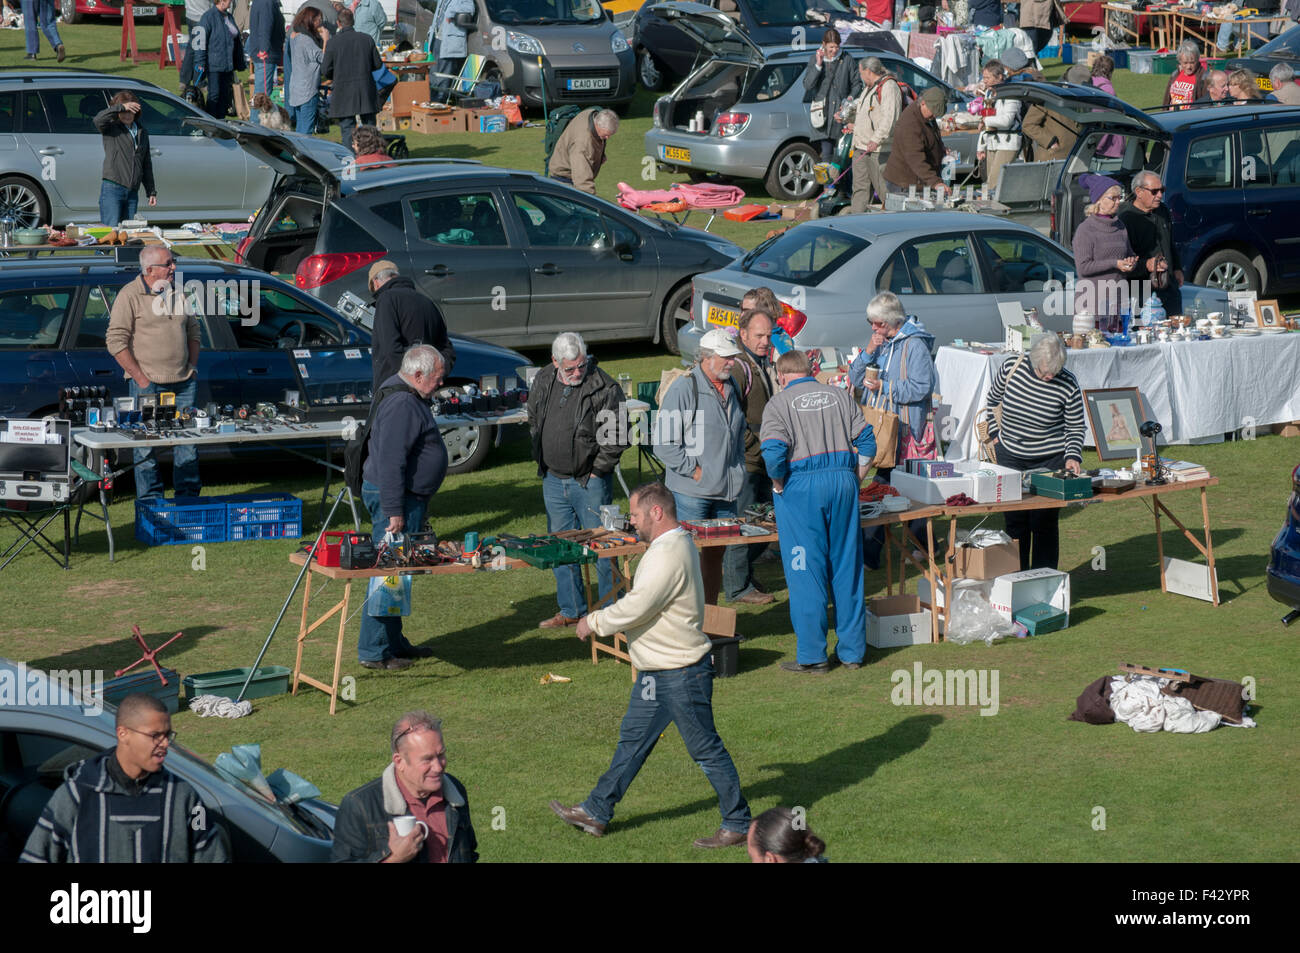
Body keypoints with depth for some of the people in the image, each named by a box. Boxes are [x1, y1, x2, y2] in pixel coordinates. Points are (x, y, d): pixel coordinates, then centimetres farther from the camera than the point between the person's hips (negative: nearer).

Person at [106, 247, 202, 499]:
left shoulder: (179, 292, 11)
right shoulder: (129, 295, -7)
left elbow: (193, 332, 22)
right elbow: (115, 341, -9)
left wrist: (192, 367, 11)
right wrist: (140, 378, -12)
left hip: (184, 383, 5)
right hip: (148, 384, -5)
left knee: (188, 442, 6)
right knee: (146, 446, -1)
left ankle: (189, 498, 15)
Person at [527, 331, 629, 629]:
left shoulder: (604, 388, -14)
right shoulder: (543, 381, 3)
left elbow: (616, 438, -12)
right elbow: (534, 422, 18)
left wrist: (595, 471, -10)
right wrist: (543, 462, 13)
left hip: (590, 482, -6)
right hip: (553, 481, 6)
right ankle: (571, 610, 25)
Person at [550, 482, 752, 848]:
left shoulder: (669, 555, -25)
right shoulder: (679, 544, 9)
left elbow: (636, 608, -25)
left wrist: (594, 622, -10)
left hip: (681, 673, -11)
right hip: (657, 670, 11)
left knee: (705, 748, 0)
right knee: (633, 738, 16)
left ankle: (738, 824, 11)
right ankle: (596, 813, 25)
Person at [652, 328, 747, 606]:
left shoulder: (731, 388, 12)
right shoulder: (683, 389, -11)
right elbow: (664, 443, -13)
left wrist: (736, 474, 16)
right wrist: (693, 470, -15)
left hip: (726, 490, 7)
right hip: (692, 491, -7)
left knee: (716, 554, 12)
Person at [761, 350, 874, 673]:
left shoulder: (779, 403, -1)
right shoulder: (840, 396, 11)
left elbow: (774, 453, -15)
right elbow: (867, 442, 5)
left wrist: (779, 486, 0)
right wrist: (854, 480, 13)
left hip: (801, 488, -4)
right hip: (843, 482, 4)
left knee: (806, 573, 2)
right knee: (847, 569, 10)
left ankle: (812, 655, 4)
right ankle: (852, 651, 16)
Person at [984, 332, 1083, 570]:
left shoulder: (1068, 385, -14)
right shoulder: (1010, 369, -10)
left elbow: (1075, 428, -1)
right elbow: (992, 401, 10)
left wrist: (1072, 456, -15)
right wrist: (995, 433, 6)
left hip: (1050, 461, -2)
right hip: (1010, 457, 2)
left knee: (1044, 522, -1)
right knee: (1014, 520, 8)